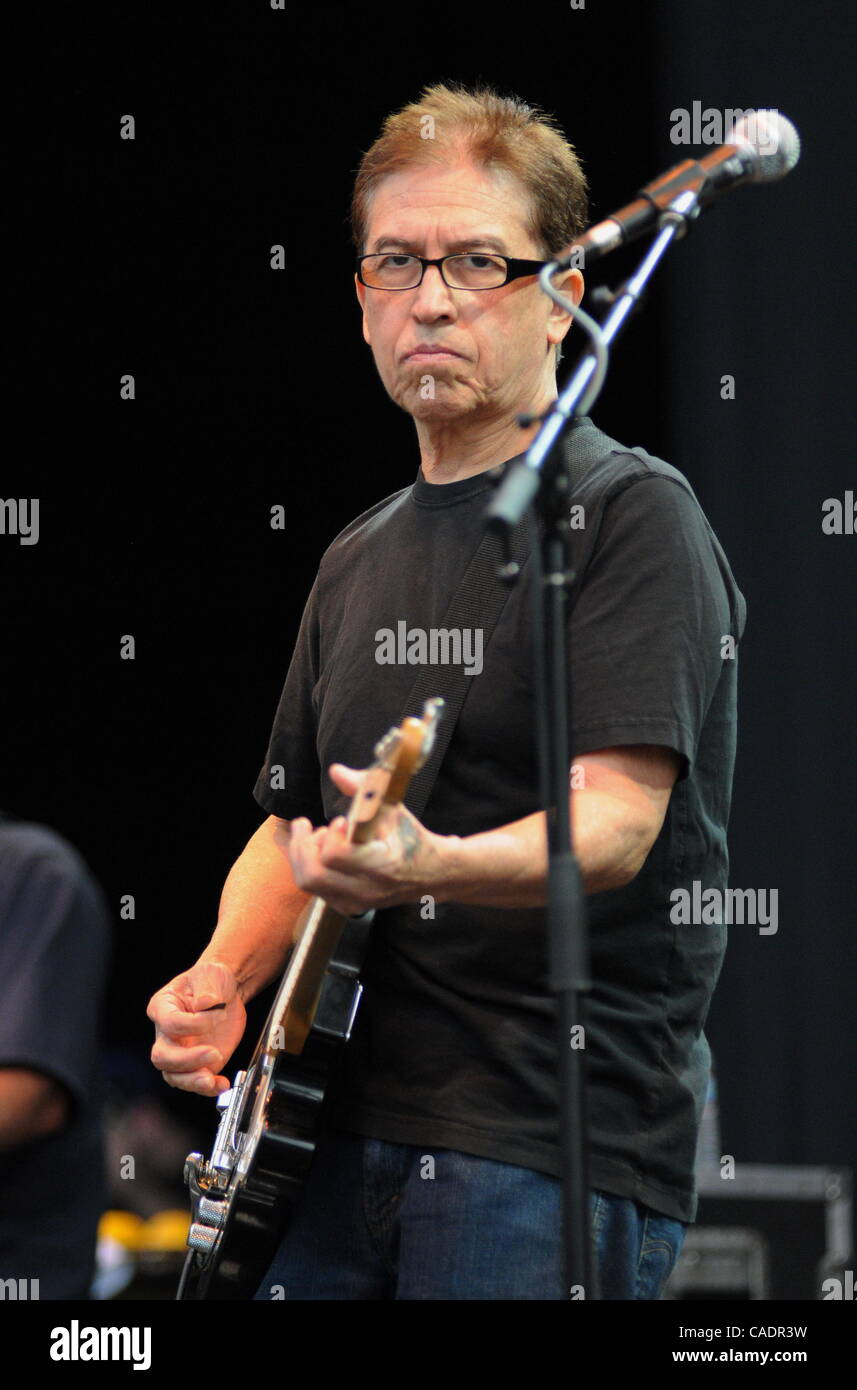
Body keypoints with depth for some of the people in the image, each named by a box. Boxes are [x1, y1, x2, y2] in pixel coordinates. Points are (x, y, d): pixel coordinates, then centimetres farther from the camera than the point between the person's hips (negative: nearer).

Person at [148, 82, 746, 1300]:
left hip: (556, 1158, -7)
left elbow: (617, 821, -17)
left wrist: (430, 868, -36)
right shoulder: (359, 560, 19)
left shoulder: (631, 514, -5)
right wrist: (222, 980, 6)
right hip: (344, 1134, 7)